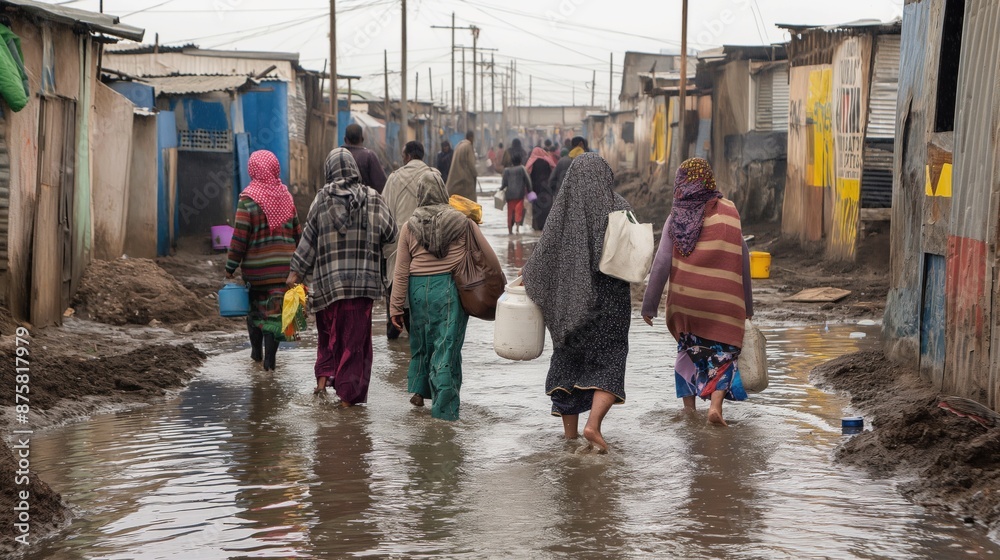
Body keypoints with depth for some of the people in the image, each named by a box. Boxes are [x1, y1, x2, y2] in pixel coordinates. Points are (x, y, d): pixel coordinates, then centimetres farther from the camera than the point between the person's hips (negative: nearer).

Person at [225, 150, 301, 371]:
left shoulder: (248, 199, -10)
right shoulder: (286, 196, 4)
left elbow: (240, 237, -12)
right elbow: (297, 232, 9)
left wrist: (230, 267, -5)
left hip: (256, 266, -2)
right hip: (284, 266, 2)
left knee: (255, 308, 17)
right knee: (275, 311, 2)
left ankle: (256, 350, 31)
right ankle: (269, 358, -3)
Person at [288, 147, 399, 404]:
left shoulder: (322, 198, -2)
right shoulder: (371, 198, -3)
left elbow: (309, 237, 0)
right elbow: (391, 233, -2)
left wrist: (296, 272, 5)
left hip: (328, 279, 1)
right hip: (362, 279, -1)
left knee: (329, 333, 20)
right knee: (355, 337, 5)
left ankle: (324, 376, 4)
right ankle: (348, 393, 4)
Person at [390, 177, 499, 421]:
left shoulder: (410, 227, 4)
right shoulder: (463, 223, 0)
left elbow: (401, 272, 4)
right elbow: (489, 257, 3)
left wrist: (396, 306, 8)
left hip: (419, 289, 2)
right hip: (451, 289, -2)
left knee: (422, 339, 22)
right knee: (448, 345, 0)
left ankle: (419, 390, 24)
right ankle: (444, 407, -2)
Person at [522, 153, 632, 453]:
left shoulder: (563, 207, -3)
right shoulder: (618, 207, -5)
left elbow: (545, 249, -2)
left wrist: (526, 275, 13)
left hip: (569, 298, 2)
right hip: (610, 300, -2)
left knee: (568, 361, 15)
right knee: (609, 364, 5)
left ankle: (570, 431, 19)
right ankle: (593, 424, -17)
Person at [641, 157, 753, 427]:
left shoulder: (676, 217, 0)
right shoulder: (728, 210, -1)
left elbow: (662, 263, -4)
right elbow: (742, 257, 0)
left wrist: (649, 304, 2)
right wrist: (747, 303, 9)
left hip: (684, 299, 2)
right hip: (723, 300, -1)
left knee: (689, 347, 20)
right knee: (723, 352, 7)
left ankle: (689, 407, 22)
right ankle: (715, 404, -13)